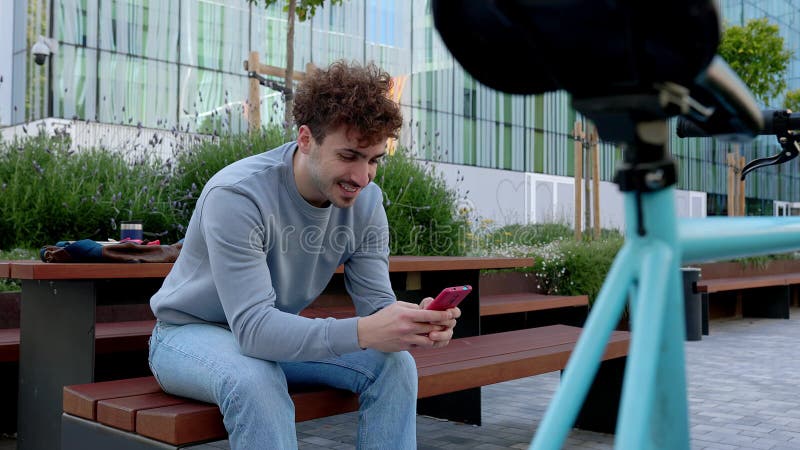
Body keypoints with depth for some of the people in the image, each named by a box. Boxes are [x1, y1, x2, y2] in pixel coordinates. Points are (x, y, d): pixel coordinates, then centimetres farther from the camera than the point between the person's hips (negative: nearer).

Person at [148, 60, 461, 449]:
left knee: (395, 364, -16)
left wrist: (414, 322, -37)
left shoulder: (365, 201, -12)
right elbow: (253, 327, -37)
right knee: (255, 382, -39)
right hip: (191, 332, -5)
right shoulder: (236, 196, -30)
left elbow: (376, 303, -13)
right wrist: (361, 332, -50)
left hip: (278, 334, 5)